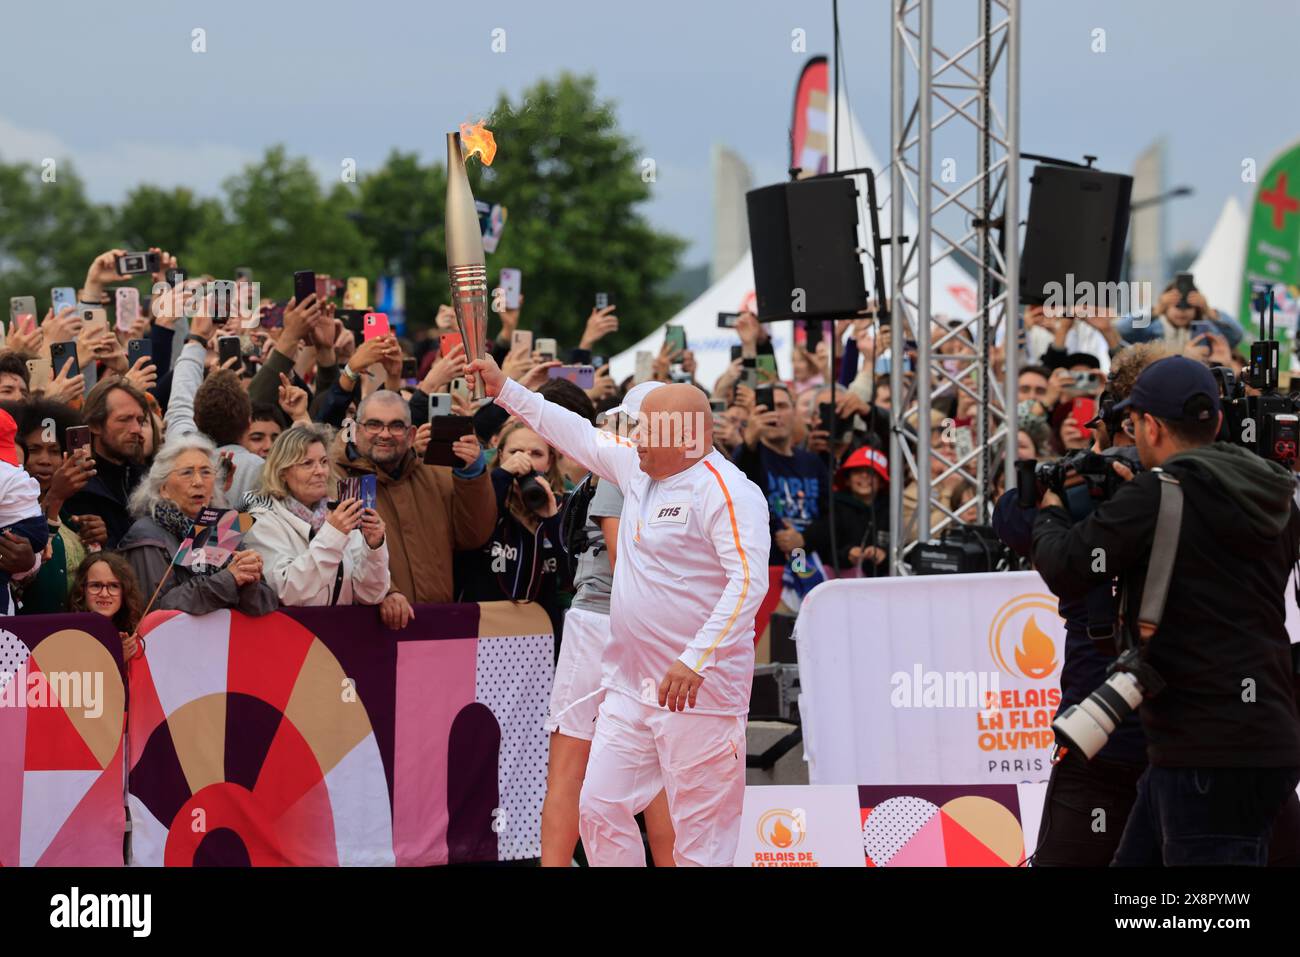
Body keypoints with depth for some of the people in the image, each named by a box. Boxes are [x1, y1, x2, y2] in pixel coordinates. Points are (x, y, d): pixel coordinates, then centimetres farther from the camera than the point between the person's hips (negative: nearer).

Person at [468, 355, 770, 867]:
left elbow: (749, 583, -25)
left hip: (699, 690, -9)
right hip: (631, 686, 9)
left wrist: (695, 662, -31)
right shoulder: (639, 468, 10)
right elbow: (580, 436, 26)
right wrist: (505, 390, 27)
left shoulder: (726, 491, -16)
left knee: (702, 834, -5)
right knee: (600, 808, 8)